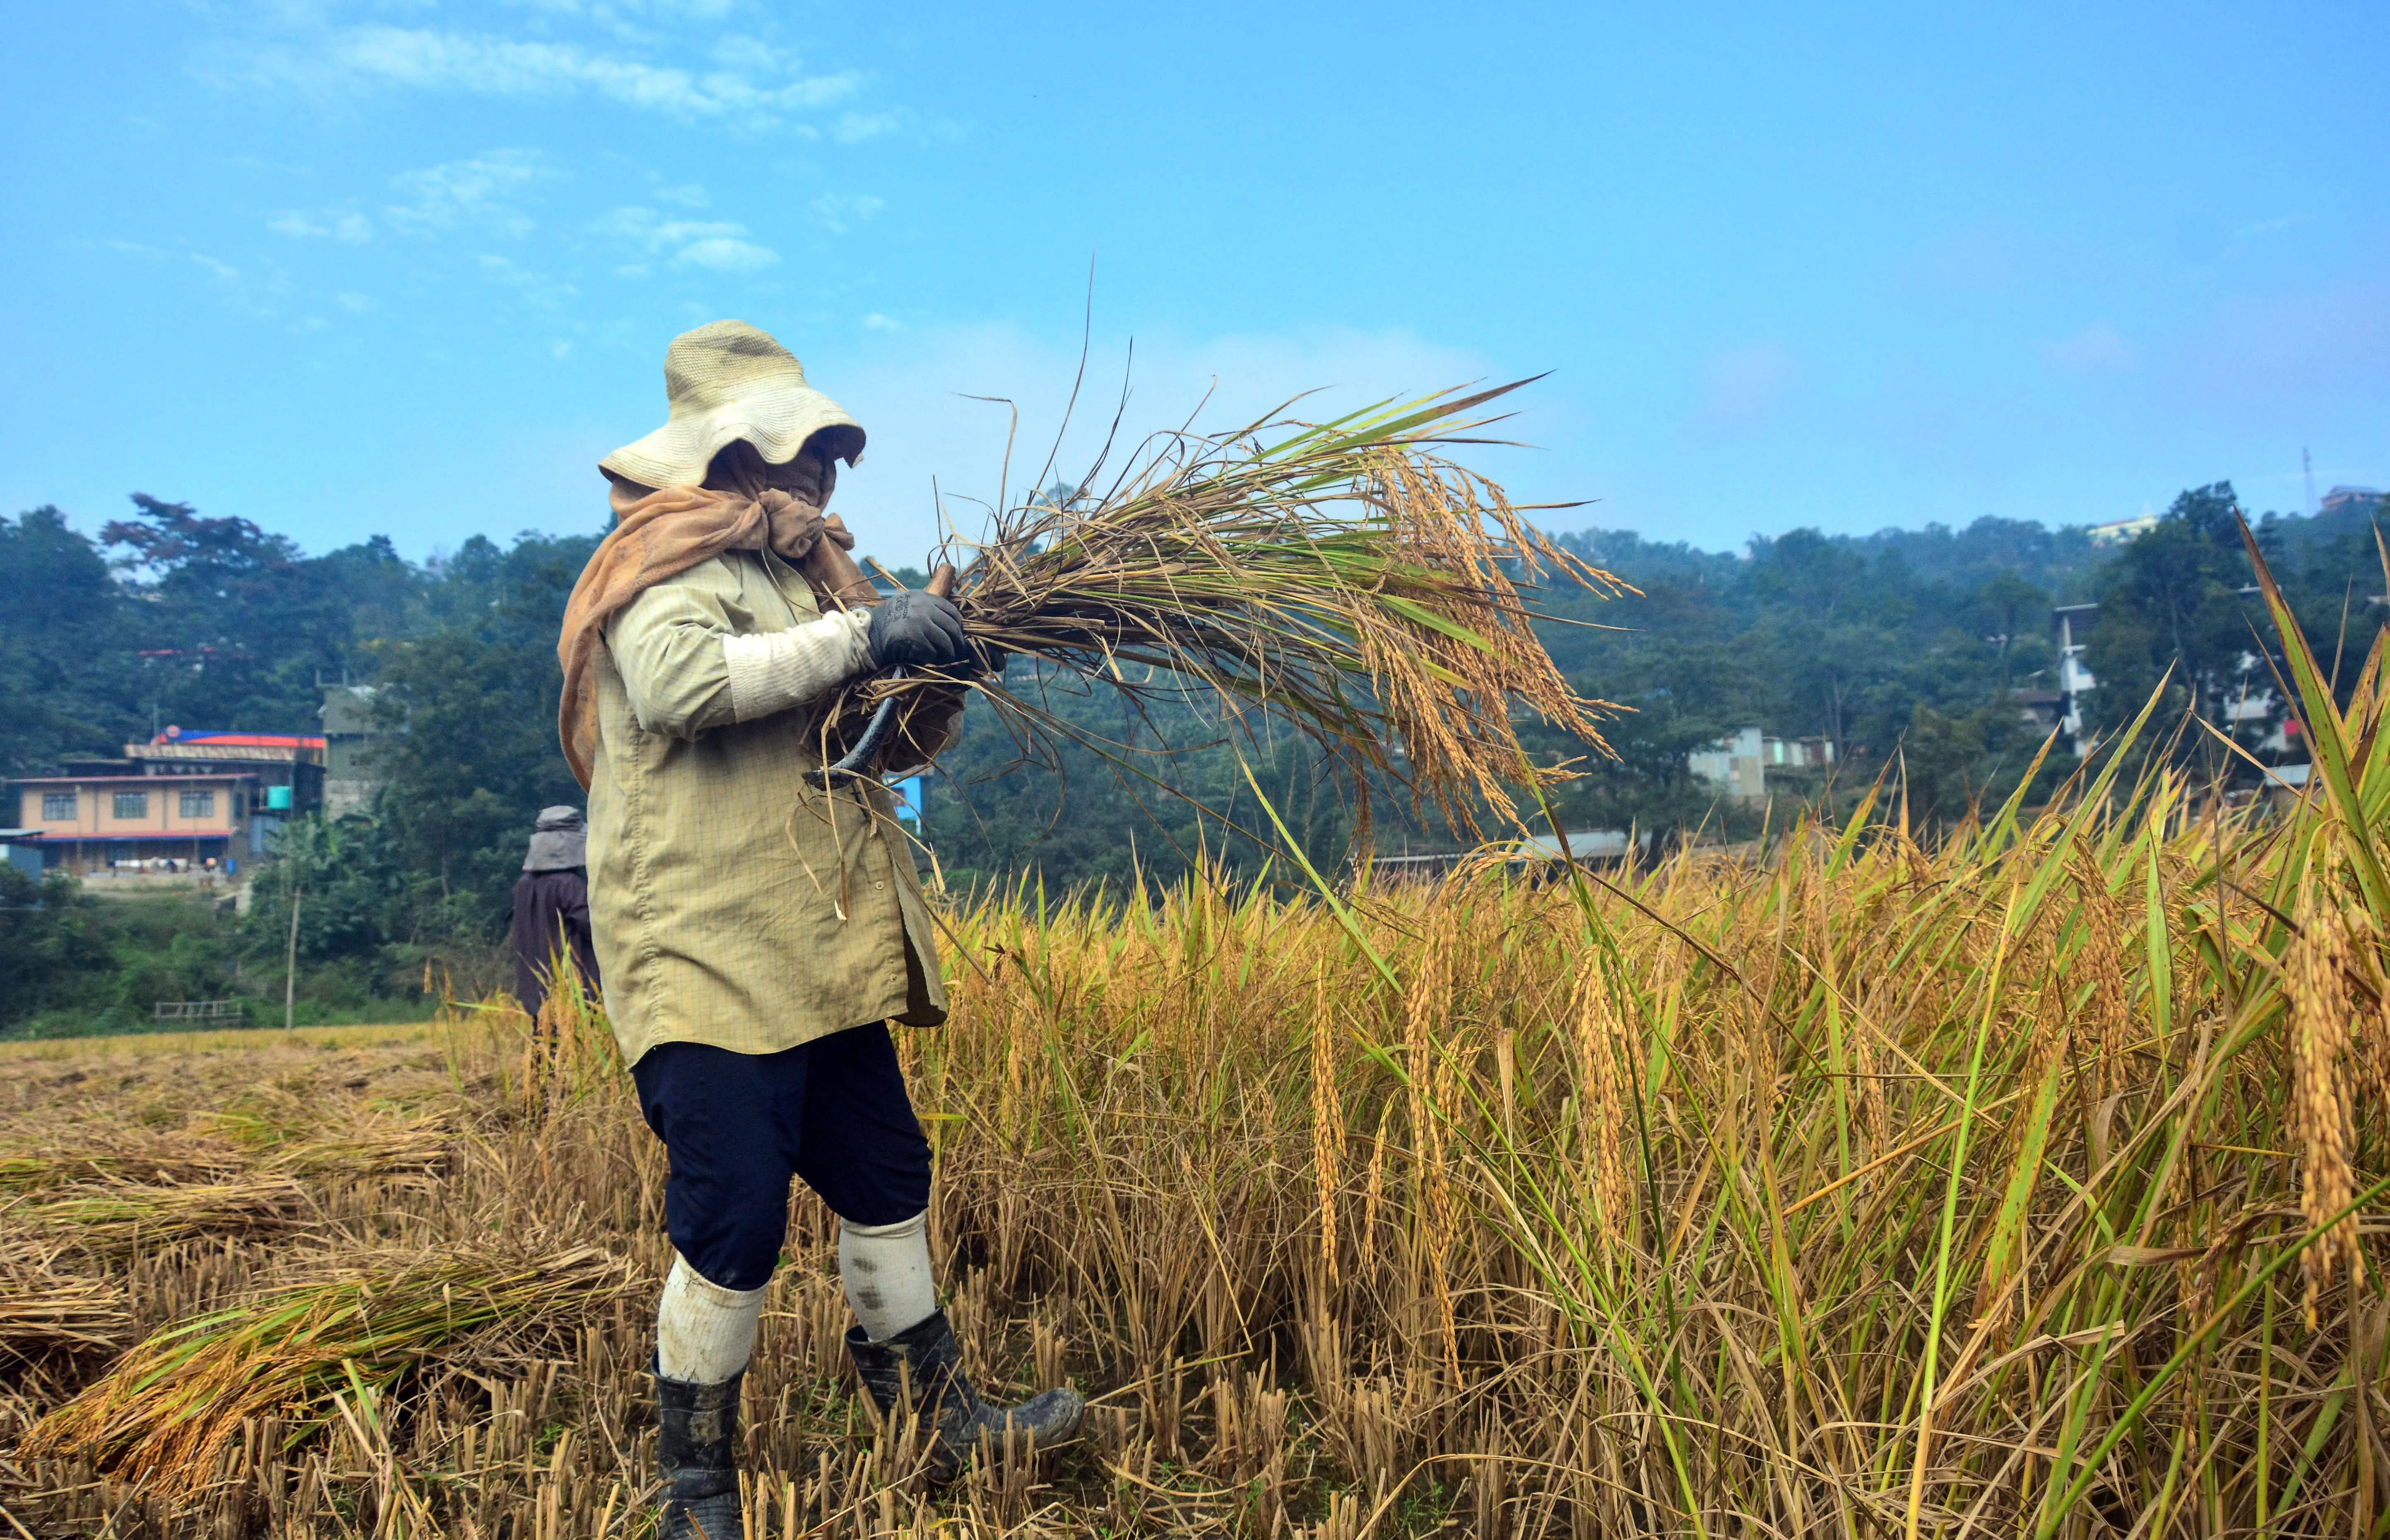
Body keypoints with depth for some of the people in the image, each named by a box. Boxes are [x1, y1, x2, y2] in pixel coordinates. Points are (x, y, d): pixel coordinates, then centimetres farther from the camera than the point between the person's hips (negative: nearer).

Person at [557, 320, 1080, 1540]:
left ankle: (934, 1417, 31)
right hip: (709, 958, -9)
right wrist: (858, 635, -27)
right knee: (734, 1221, -6)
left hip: (820, 959, 9)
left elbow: (901, 738, 24)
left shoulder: (807, 573, 19)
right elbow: (675, 682, -29)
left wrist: (938, 679, 3)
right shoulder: (674, 565, -7)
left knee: (886, 1179, 15)